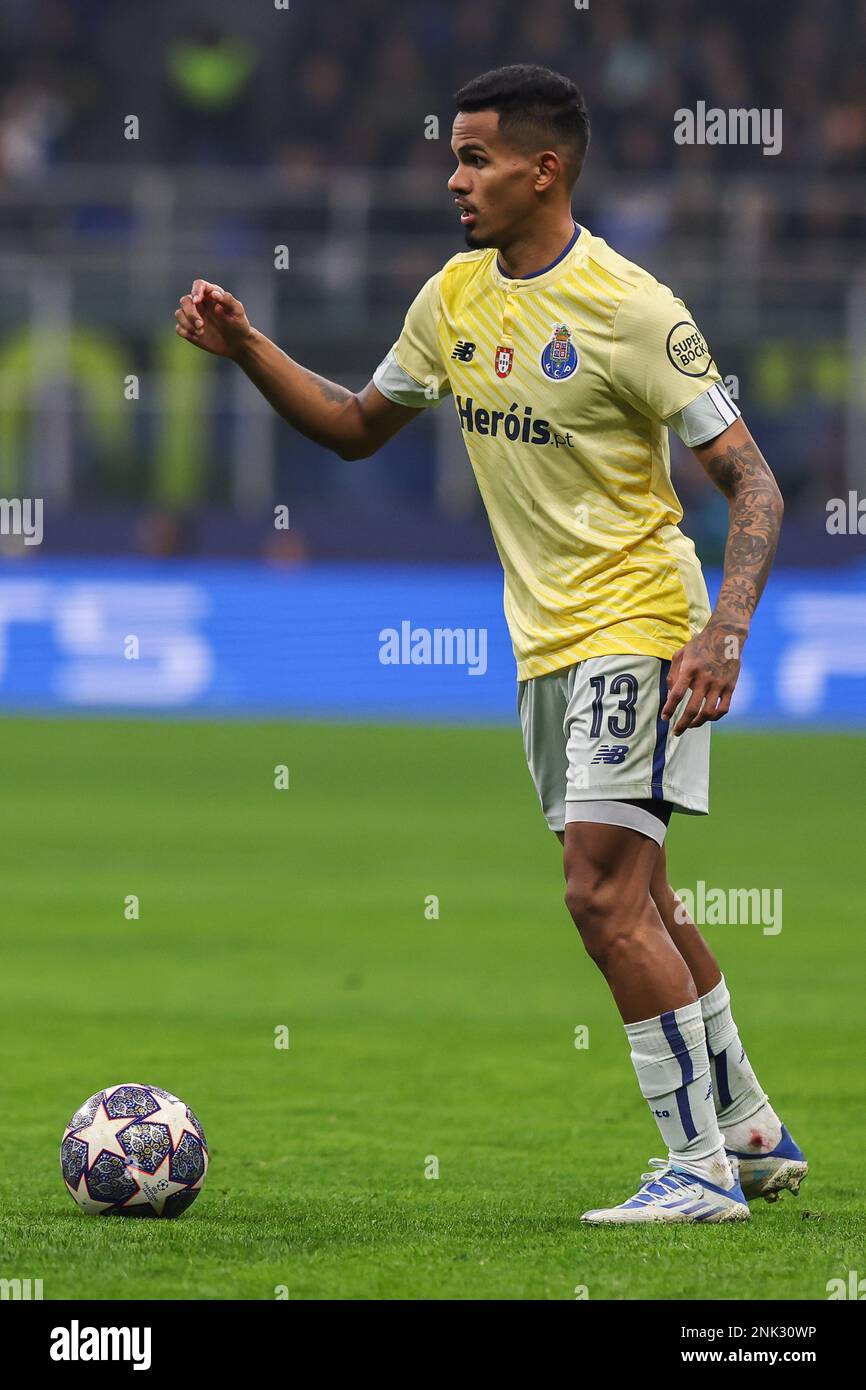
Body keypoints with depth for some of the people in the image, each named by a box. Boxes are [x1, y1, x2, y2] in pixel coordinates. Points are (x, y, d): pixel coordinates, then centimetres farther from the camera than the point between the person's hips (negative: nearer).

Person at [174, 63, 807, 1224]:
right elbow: (356, 427, 19)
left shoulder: (628, 309, -17)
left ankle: (701, 1167, -10)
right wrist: (246, 351, 4)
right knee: (635, 904, 15)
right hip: (545, 641, 8)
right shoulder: (457, 297, 6)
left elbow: (751, 482, -16)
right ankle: (751, 1133, 28)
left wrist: (724, 635, -29)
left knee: (605, 894, -15)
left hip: (635, 630, -8)